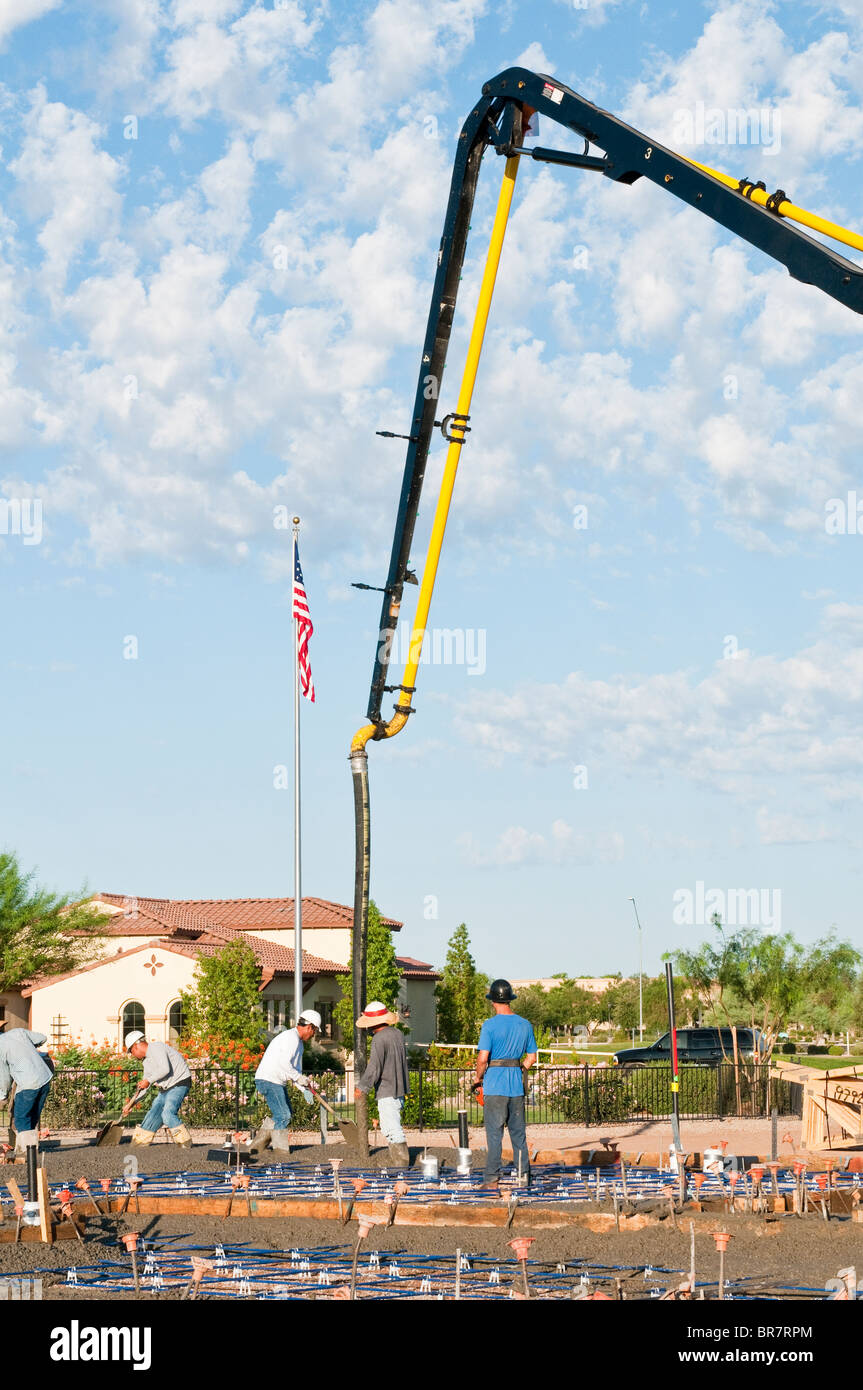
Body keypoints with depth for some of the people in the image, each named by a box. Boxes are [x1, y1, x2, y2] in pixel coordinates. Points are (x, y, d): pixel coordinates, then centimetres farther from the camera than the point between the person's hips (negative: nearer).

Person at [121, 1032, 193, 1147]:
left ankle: (185, 1142, -16)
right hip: (166, 1088, 10)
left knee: (168, 1113, -22)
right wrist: (132, 1103, 18)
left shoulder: (156, 1048, -14)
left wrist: (148, 1080, -17)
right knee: (154, 1113, 10)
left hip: (180, 1083, -10)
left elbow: (165, 1069, -27)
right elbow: (144, 1087, 23)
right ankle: (140, 1140, 21)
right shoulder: (147, 1061, 17)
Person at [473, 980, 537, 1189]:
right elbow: (531, 1057, 11)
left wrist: (478, 1077, 2)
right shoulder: (525, 1025, 6)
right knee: (518, 1133, 12)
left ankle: (492, 1178, -2)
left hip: (494, 1086, -4)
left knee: (494, 1134, -1)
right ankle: (524, 1177, 12)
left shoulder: (490, 1025, -9)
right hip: (517, 1086, 4)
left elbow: (483, 1058, -14)